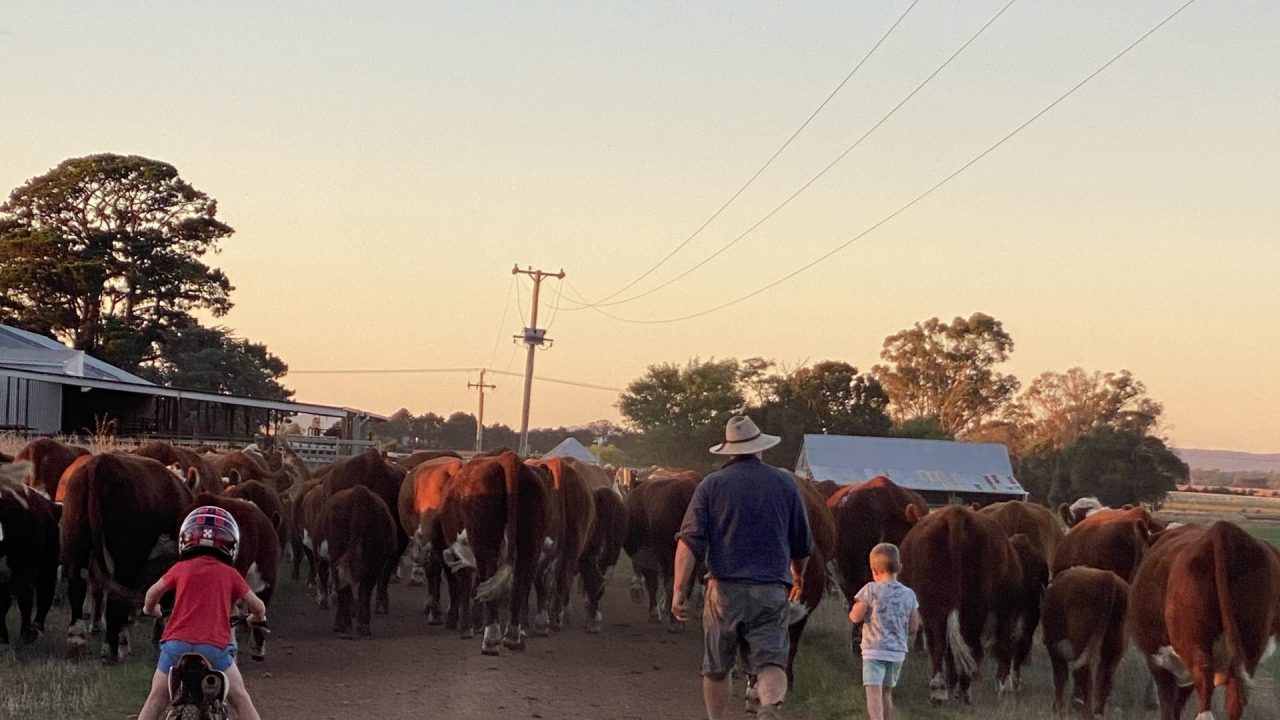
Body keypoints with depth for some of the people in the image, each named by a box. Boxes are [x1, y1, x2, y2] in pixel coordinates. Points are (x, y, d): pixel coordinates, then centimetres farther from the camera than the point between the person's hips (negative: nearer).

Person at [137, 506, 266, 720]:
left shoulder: (181, 569, 10)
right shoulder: (230, 574, 8)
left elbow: (152, 593, 23)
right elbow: (257, 607, 15)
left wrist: (151, 610, 45)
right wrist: (257, 617, 39)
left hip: (176, 643, 1)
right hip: (215, 646, -1)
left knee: (156, 700, 11)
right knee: (239, 697, 11)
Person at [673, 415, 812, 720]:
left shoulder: (711, 485, 4)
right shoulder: (784, 483, 8)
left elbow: (690, 541, -7)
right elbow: (803, 544, 15)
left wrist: (679, 592, -8)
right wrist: (798, 576, 34)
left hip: (724, 589, 0)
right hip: (772, 592, 0)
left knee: (716, 669, 14)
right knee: (772, 662, -5)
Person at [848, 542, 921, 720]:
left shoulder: (871, 590, -8)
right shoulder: (908, 594, 5)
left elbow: (855, 617, -9)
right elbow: (913, 628, 7)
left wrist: (857, 607, 12)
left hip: (875, 650, -5)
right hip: (898, 651, 5)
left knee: (874, 691, -13)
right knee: (886, 692, 19)